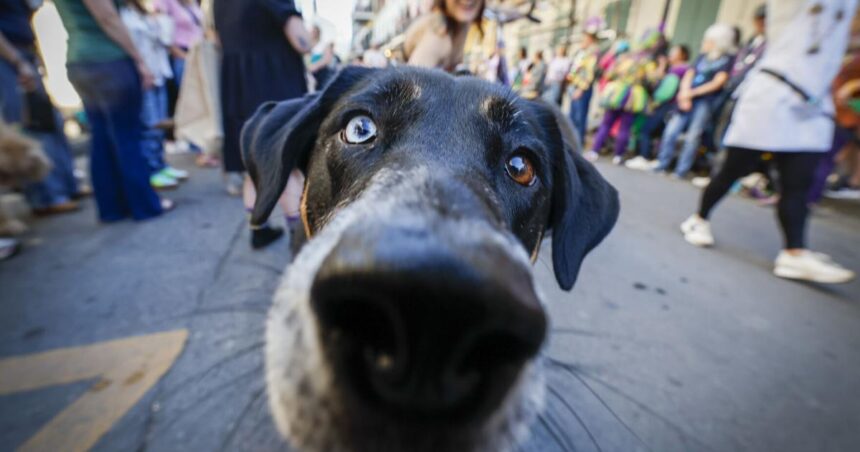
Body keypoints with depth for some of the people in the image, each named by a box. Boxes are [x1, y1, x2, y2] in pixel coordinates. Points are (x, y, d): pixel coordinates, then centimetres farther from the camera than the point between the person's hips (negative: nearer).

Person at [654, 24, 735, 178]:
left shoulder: (727, 60, 2)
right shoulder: (703, 57, 17)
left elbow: (718, 83, -8)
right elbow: (688, 75, 10)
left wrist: (692, 93, -12)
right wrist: (685, 93, -8)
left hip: (705, 102, -5)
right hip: (688, 99, 5)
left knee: (692, 137, -9)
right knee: (671, 131, -3)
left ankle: (681, 171, -6)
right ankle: (663, 164, 6)